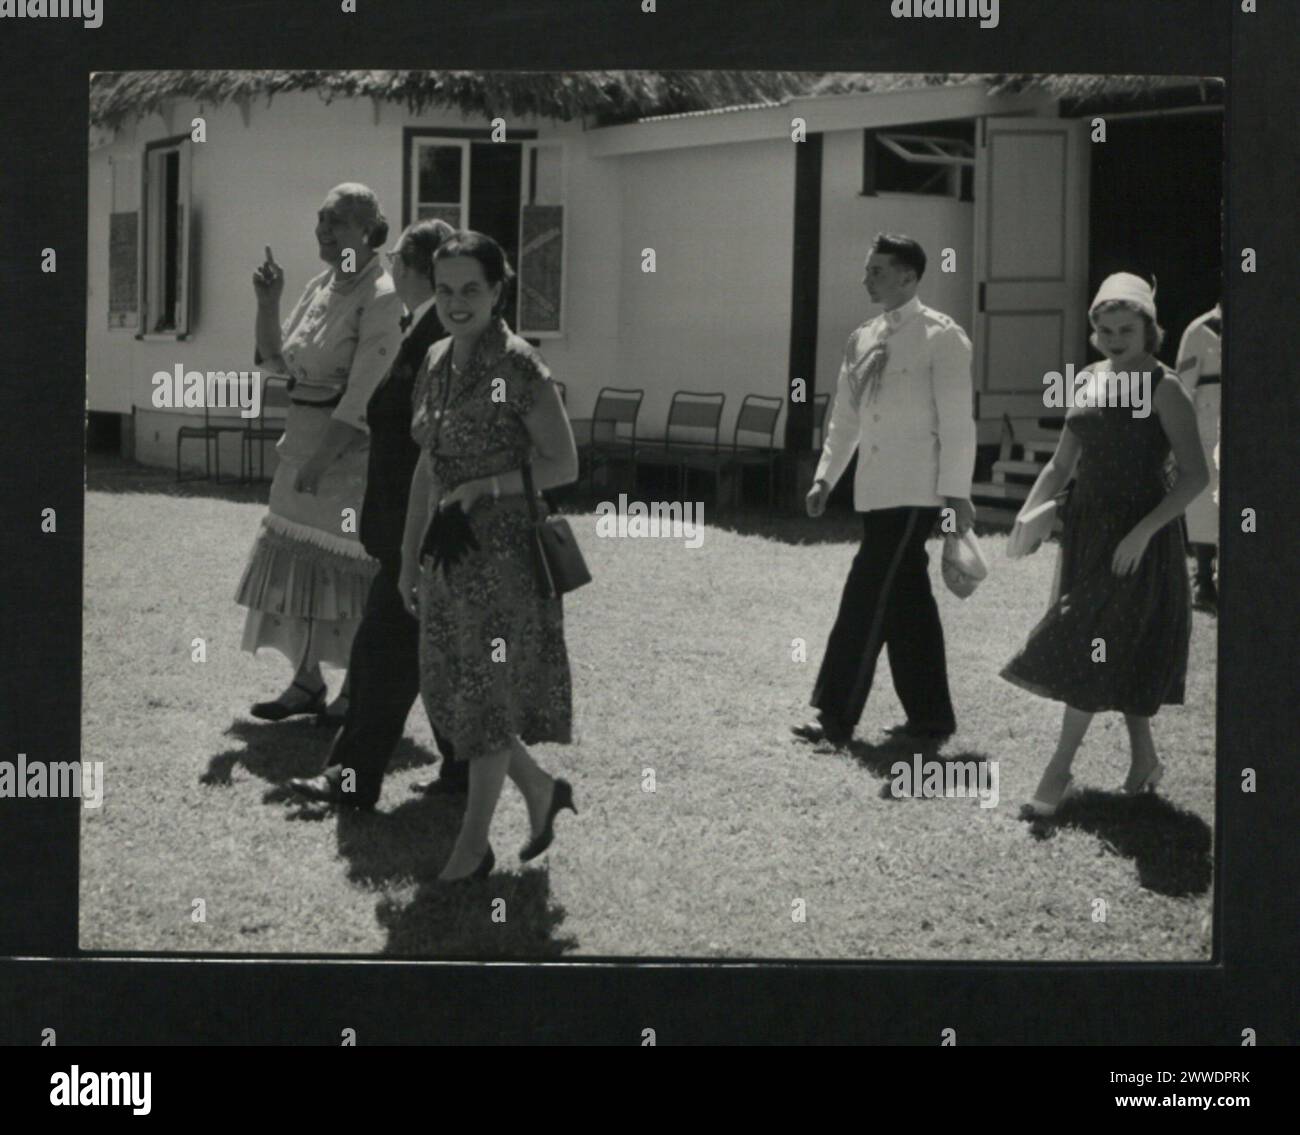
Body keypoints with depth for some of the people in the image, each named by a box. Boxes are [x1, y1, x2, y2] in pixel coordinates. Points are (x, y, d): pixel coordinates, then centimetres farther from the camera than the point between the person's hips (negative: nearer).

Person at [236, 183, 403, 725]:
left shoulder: (380, 298, -14)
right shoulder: (319, 288, 11)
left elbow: (363, 394, -20)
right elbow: (276, 359, 16)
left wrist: (321, 458, -23)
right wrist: (268, 302, 1)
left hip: (353, 448, -8)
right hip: (303, 439, 8)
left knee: (349, 567, -1)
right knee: (297, 560, 10)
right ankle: (306, 682, 19)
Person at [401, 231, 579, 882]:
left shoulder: (518, 367, -14)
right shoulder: (436, 364, 7)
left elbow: (563, 464, -12)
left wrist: (482, 488, -20)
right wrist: (410, 556, 14)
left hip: (504, 549, -7)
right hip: (449, 552, 7)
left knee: (489, 692, 2)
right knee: (447, 688, 11)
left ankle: (475, 843, 16)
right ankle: (542, 791, 31)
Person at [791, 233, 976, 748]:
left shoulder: (940, 336, -8)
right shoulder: (864, 338, 13)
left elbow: (957, 420, -11)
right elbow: (845, 416, 19)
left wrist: (957, 492, -15)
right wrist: (826, 476, 12)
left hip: (914, 492, -7)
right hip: (876, 489, 7)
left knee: (869, 597, -9)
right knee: (906, 603, 11)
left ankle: (837, 718, -6)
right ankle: (930, 718, 17)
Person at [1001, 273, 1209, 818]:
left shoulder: (1163, 389, -10)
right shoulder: (1086, 381, 9)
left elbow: (1195, 475, -14)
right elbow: (1060, 465, 16)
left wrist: (1142, 531, -22)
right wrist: (1027, 517, 3)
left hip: (1140, 537, -6)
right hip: (1086, 528, 6)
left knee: (1095, 649, -7)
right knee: (1116, 654, 12)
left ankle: (1058, 771, -3)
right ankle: (1144, 758, 26)